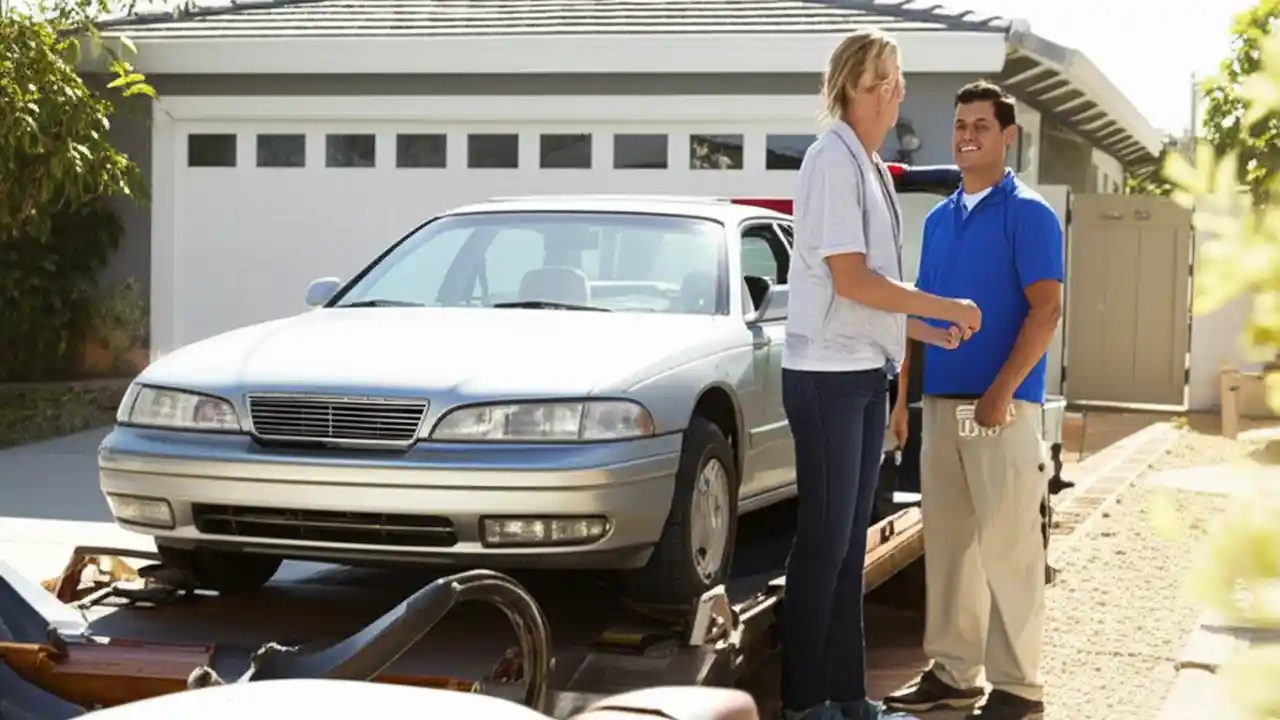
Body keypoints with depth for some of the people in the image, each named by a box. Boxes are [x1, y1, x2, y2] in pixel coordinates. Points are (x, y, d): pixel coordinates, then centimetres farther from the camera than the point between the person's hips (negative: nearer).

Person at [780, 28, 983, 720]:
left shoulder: (869, 167, 15)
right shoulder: (832, 159, -12)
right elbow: (850, 281, -18)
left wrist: (931, 334, 13)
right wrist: (948, 309, -11)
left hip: (865, 375, 9)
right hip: (827, 375, -9)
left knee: (848, 542, 11)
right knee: (824, 541, -4)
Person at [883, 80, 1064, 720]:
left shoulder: (1027, 213, -4)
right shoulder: (938, 219, 16)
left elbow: (1046, 309, -12)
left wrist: (1001, 392, -18)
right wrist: (903, 392, 13)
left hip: (1002, 406, -7)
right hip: (941, 403, 7)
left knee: (1007, 547, -5)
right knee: (946, 542, 9)